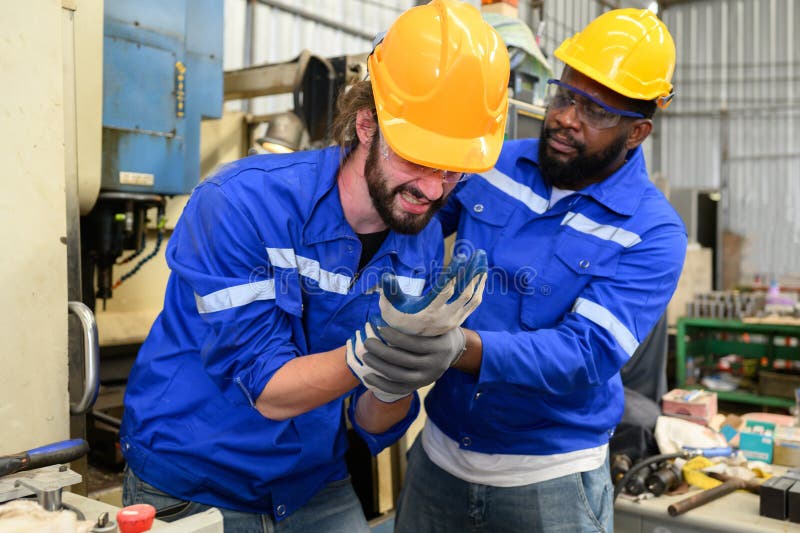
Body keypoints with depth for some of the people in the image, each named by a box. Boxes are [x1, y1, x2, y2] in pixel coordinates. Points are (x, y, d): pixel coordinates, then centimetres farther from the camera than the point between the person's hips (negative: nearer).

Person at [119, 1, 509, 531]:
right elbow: (266, 391, -23)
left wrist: (395, 385, -30)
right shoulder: (240, 203, -24)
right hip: (189, 490, -3)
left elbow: (372, 426, -9)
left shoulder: (424, 245, -10)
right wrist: (370, 357, -39)